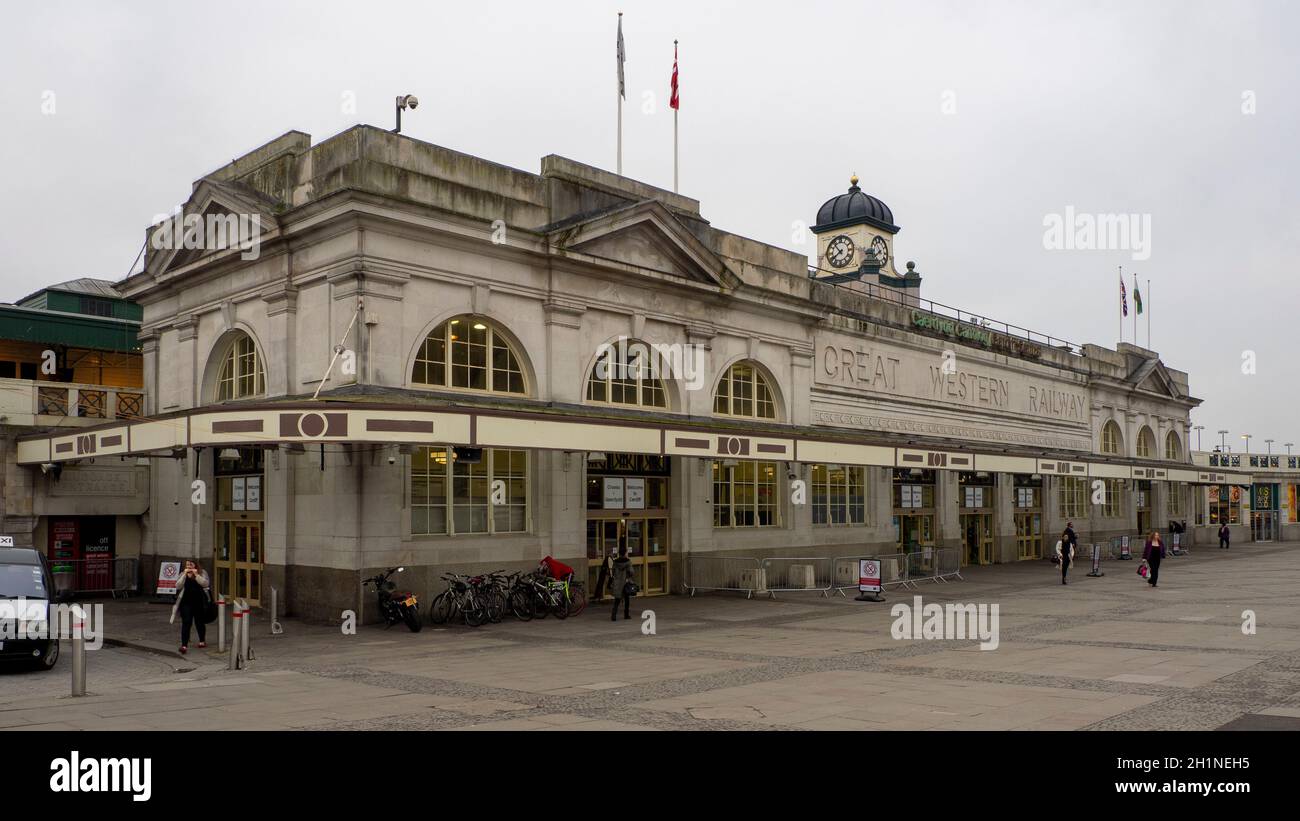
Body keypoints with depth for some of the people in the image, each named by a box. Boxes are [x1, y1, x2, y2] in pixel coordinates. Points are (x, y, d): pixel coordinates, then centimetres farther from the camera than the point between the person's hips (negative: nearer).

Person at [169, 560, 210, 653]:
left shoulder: (202, 573, 2)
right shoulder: (183, 574, 7)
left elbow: (205, 584, -12)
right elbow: (178, 586, -6)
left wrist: (196, 575, -18)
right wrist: (185, 575, -14)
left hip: (199, 602, 0)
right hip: (186, 603, 0)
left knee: (199, 622, 12)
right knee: (186, 623, -10)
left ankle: (202, 641, 33)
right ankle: (184, 645, -15)